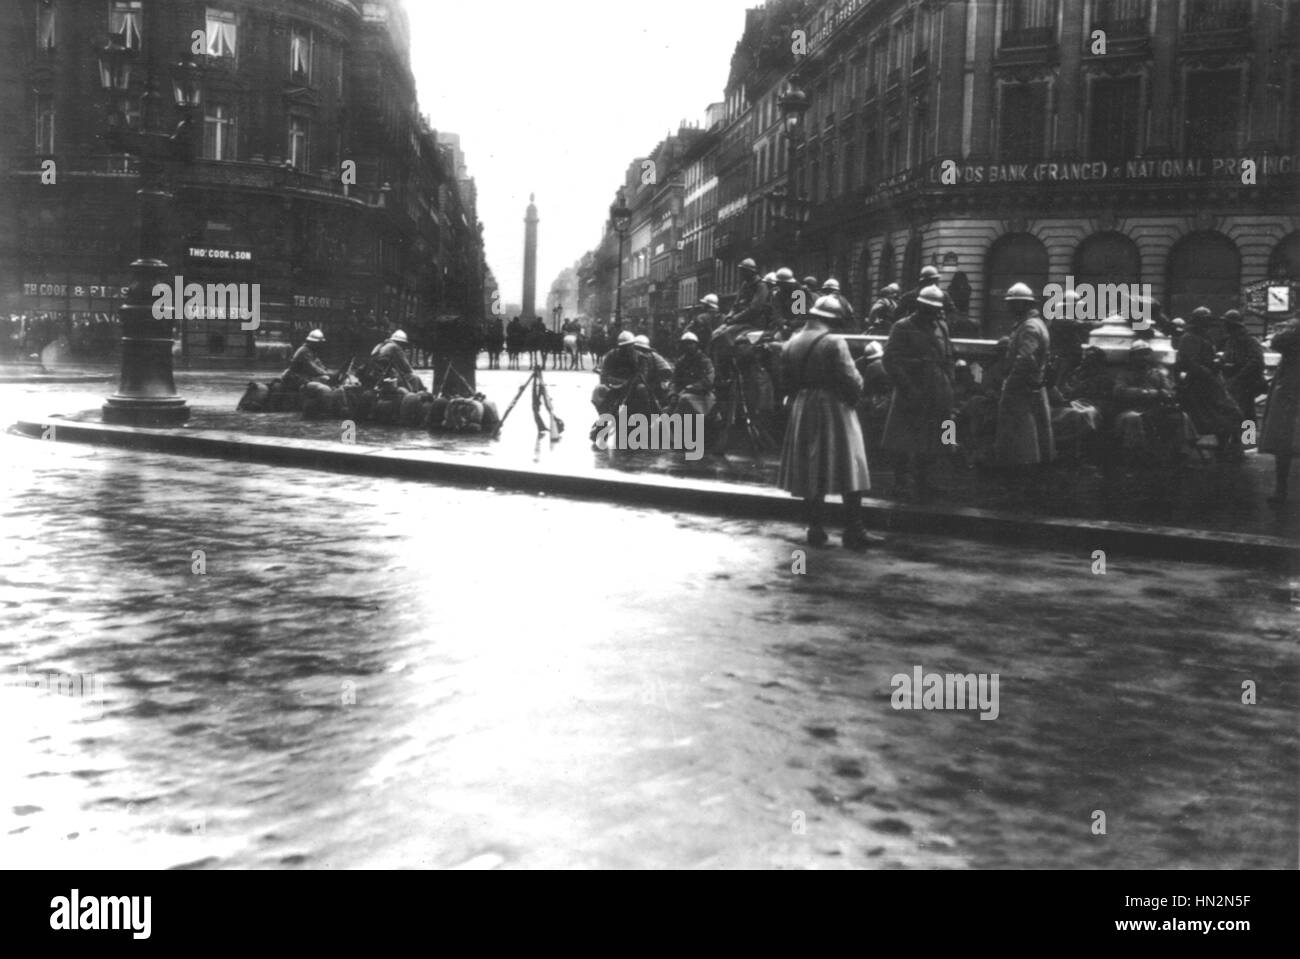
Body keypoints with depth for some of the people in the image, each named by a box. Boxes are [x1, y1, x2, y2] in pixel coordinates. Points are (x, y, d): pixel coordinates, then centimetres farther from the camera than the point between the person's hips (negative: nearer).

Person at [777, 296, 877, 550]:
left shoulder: (791, 344, 5)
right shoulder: (834, 343, -13)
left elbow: (786, 379, 10)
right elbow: (851, 381, -15)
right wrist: (854, 396, 3)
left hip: (803, 411, 6)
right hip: (834, 409, -6)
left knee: (810, 472, 11)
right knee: (848, 470, 0)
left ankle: (815, 529, 12)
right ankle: (854, 531, -1)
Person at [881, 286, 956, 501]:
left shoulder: (941, 327, 12)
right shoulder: (903, 328, -6)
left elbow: (948, 359, 19)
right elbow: (891, 361, -11)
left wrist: (949, 382, 6)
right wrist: (908, 388, -16)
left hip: (937, 398, 5)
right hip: (912, 394, -5)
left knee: (930, 445, 9)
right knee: (904, 443, -1)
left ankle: (922, 483, 21)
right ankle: (900, 483, 10)